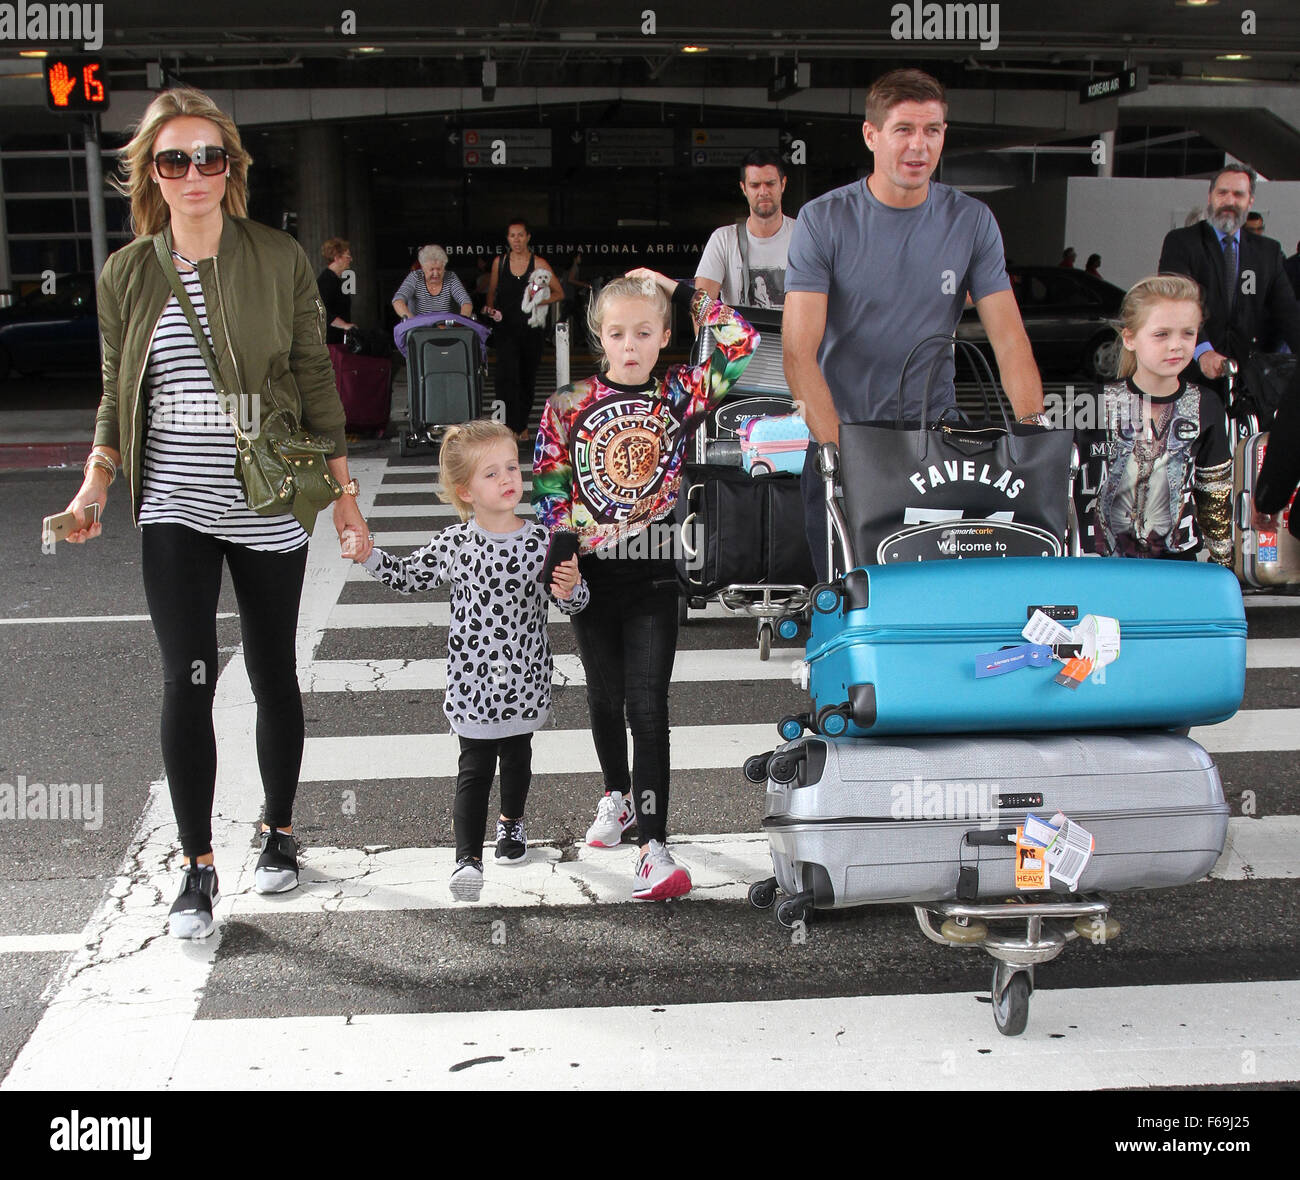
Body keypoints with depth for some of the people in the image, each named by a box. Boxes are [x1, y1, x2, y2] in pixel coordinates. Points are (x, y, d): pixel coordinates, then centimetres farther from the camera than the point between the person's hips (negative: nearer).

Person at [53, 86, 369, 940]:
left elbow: (316, 380, 2)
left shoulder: (280, 259, -2)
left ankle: (280, 830, 33)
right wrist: (96, 484, -4)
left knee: (274, 677, 12)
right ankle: (198, 866, 8)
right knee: (188, 681, -7)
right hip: (174, 511, 1)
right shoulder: (127, 274, 3)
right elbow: (117, 396, 10)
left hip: (268, 508, 0)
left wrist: (344, 492, 2)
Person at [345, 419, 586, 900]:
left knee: (517, 756, 20)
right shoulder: (454, 544, -8)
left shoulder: (541, 541, -7)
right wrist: (368, 553, -6)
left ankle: (511, 822, 46)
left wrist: (571, 587, -22)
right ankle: (468, 857, -1)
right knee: (475, 767, -4)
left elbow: (572, 604, 0)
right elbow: (408, 577, 8)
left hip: (525, 680, 2)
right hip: (473, 680, -2)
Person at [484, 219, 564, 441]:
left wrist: (540, 301, -14)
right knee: (507, 375, -17)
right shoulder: (499, 262, 5)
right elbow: (492, 291, 17)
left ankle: (522, 424, 27)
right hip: (506, 327, 0)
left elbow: (559, 293, 3)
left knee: (527, 377, 10)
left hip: (531, 329, 0)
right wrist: (491, 308, -3)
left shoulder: (539, 264, -1)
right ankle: (512, 426, -20)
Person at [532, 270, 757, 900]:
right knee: (605, 696, 18)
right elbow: (547, 491, 0)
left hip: (654, 573, -2)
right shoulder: (569, 406, -1)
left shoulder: (677, 393, -1)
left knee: (647, 708, -6)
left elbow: (741, 346, -9)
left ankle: (654, 845, -5)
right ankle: (617, 795, 43)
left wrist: (682, 291, -4)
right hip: (592, 573, 2)